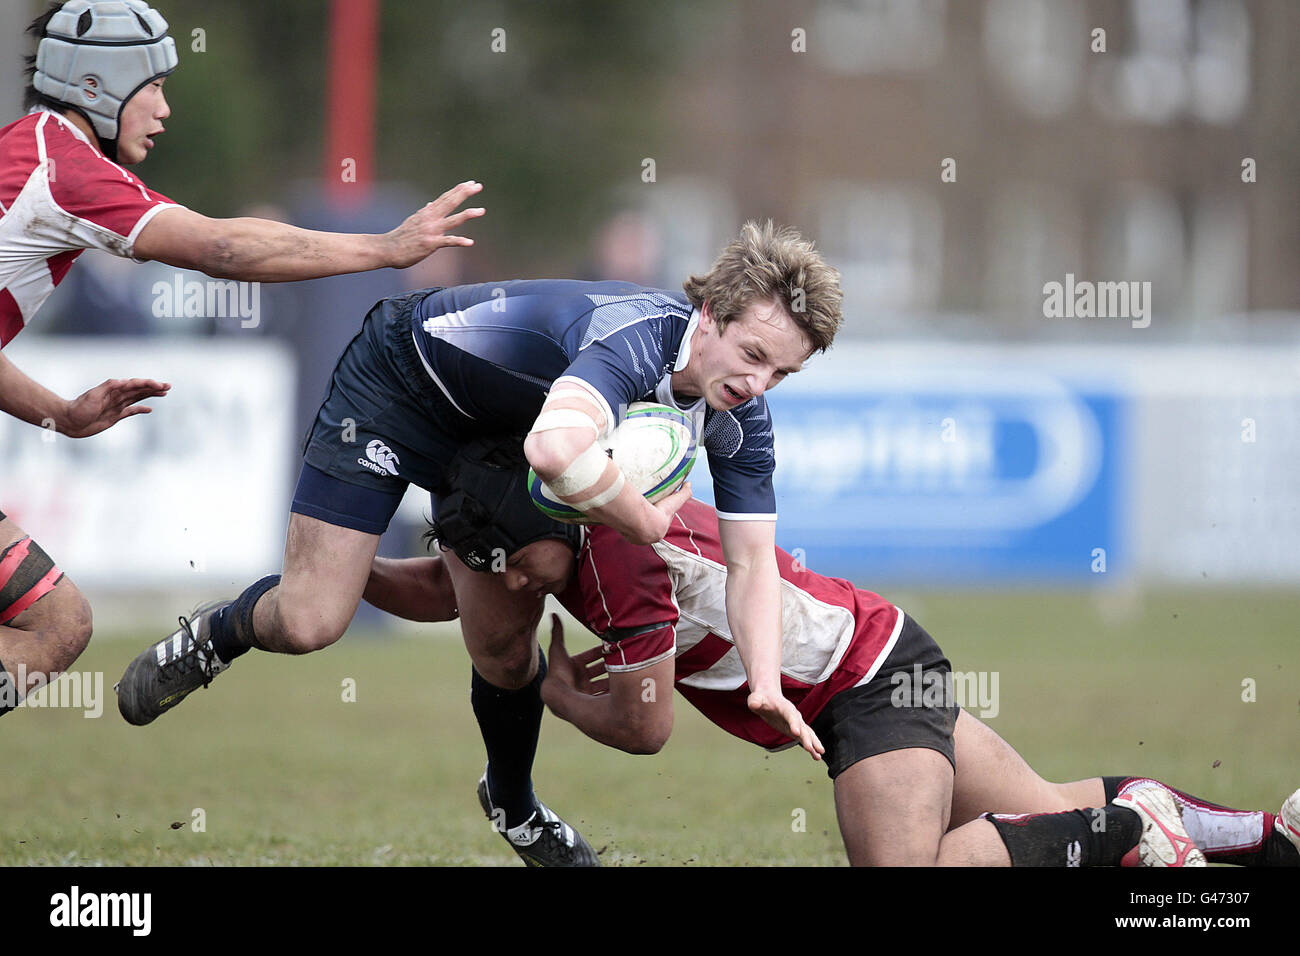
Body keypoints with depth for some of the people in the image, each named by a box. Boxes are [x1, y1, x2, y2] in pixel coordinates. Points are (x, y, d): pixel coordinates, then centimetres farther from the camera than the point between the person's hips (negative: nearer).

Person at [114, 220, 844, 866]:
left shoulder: (741, 414, -18)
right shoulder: (636, 335, -42)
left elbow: (752, 561, -16)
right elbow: (556, 447, -63)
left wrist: (768, 684, -33)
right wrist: (646, 522, -46)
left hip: (499, 432, 6)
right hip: (396, 379, -6)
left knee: (505, 646, 4)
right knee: (309, 623, -10)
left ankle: (515, 806, 35)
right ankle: (216, 637, 26)